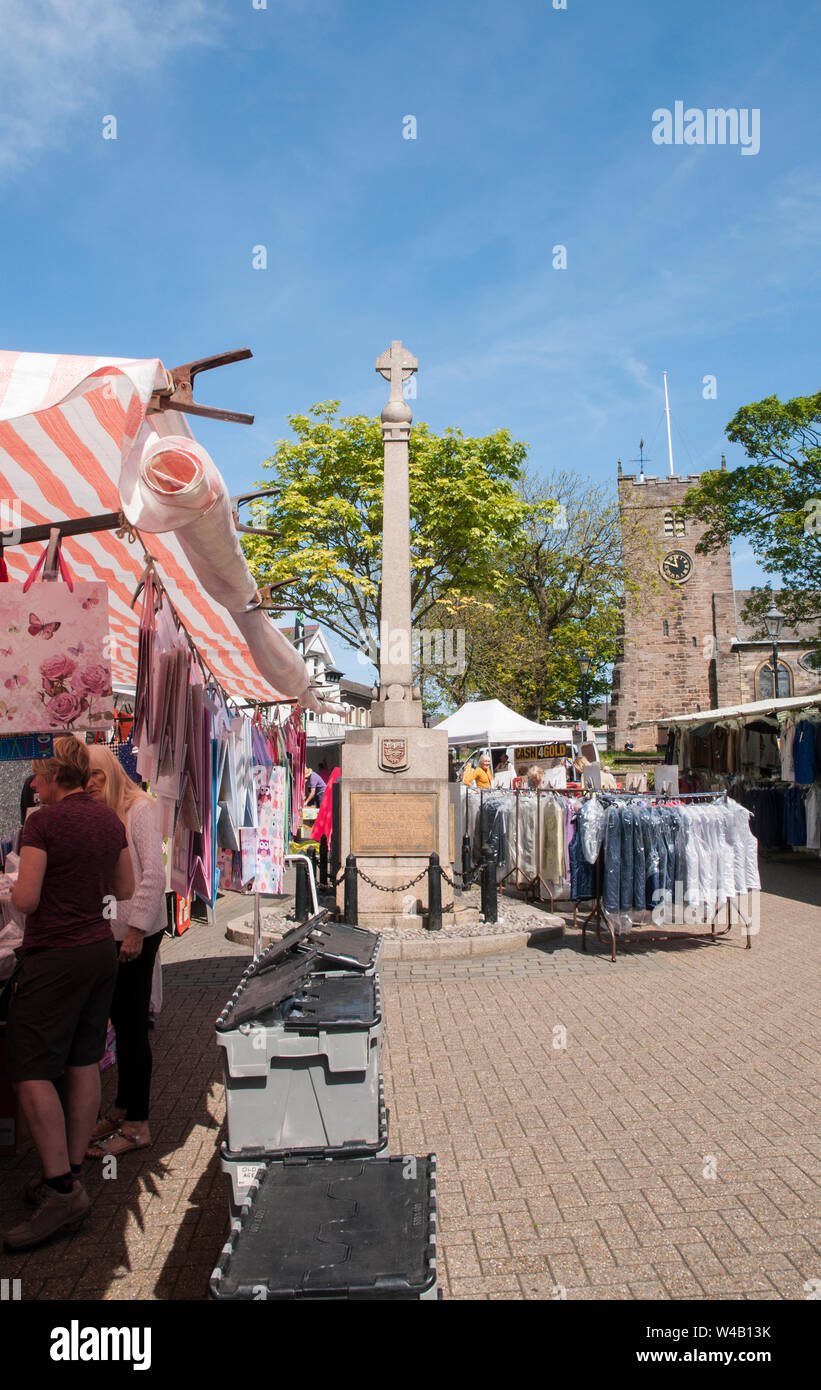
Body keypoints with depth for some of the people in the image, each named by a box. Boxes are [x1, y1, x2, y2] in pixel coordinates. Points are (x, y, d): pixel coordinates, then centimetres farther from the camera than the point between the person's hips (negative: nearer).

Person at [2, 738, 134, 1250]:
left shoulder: (44, 821, -14)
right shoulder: (110, 819, 7)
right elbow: (125, 889, 13)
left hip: (55, 956, -8)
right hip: (102, 949, 8)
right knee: (85, 1064, 14)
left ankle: (62, 1189, 2)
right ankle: (73, 1173, 25)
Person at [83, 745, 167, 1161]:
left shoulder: (139, 809, -11)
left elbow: (153, 873, -16)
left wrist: (137, 928, -17)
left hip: (136, 933, -7)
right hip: (108, 931, 7)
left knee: (132, 1025, 1)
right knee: (120, 1021, 16)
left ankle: (136, 1125, 13)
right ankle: (121, 1109, 31)